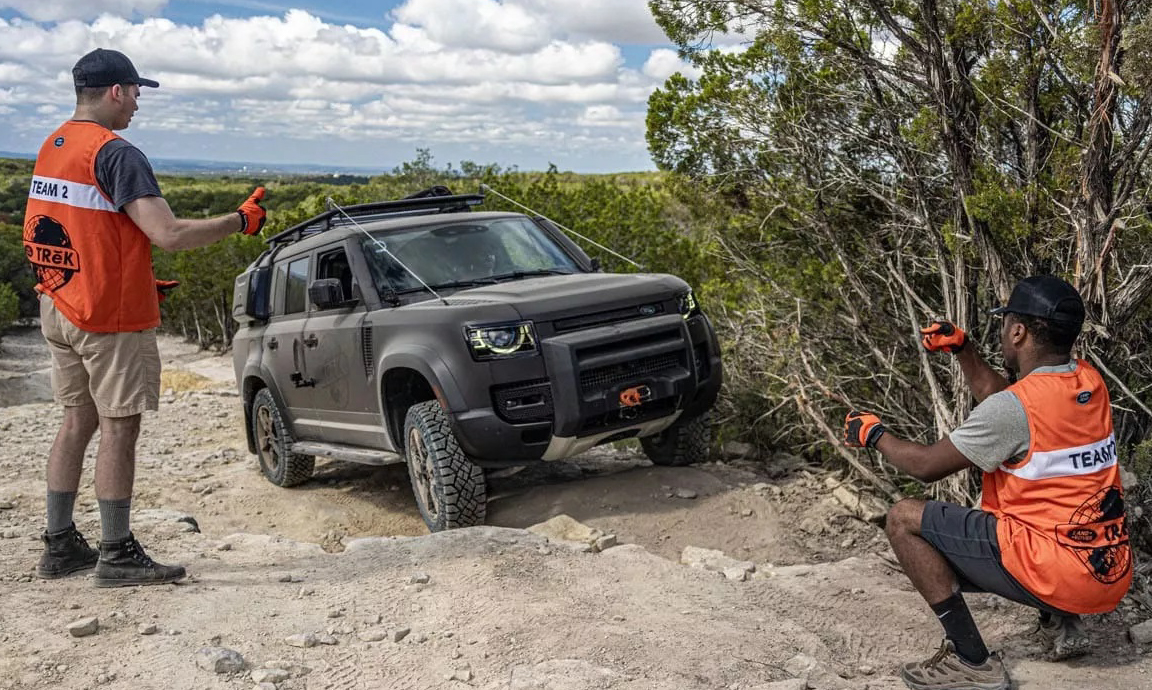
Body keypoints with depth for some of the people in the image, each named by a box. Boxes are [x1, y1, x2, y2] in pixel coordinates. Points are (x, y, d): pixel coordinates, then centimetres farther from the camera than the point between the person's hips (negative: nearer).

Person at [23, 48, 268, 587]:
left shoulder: (51, 149, 12)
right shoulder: (116, 154, -16)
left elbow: (49, 238, 18)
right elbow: (169, 234, -25)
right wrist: (240, 221, -13)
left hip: (58, 310, 9)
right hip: (111, 318, -9)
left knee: (77, 421, 15)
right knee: (119, 428, -2)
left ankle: (59, 546, 22)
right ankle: (117, 556, 5)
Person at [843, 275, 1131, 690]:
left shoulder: (1016, 407, -20)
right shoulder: (1090, 383, 4)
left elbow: (927, 466, -10)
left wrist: (874, 434, 5)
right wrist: (961, 350, 20)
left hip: (1056, 572, -9)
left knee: (905, 519, -5)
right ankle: (1060, 621, 18)